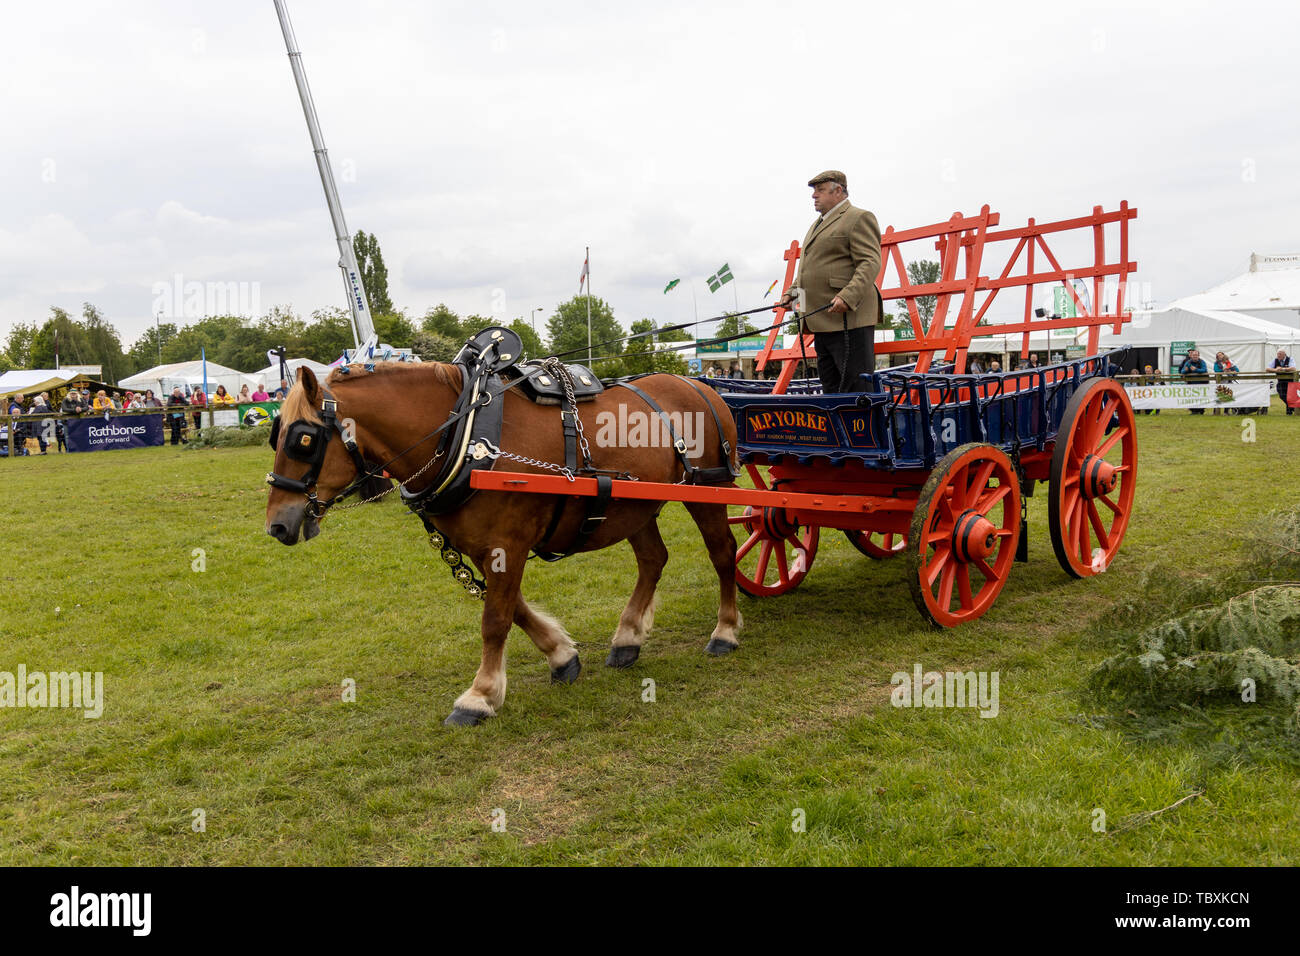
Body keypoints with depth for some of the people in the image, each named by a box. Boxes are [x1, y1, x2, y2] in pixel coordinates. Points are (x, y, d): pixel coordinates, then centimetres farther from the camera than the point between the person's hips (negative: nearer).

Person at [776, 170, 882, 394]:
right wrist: (792, 292, 16)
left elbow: (870, 263, -15)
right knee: (830, 386, 10)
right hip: (823, 322, 10)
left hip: (849, 317, -10)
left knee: (857, 386, -10)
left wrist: (847, 296, -28)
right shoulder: (818, 224, 25)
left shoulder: (859, 218, -4)